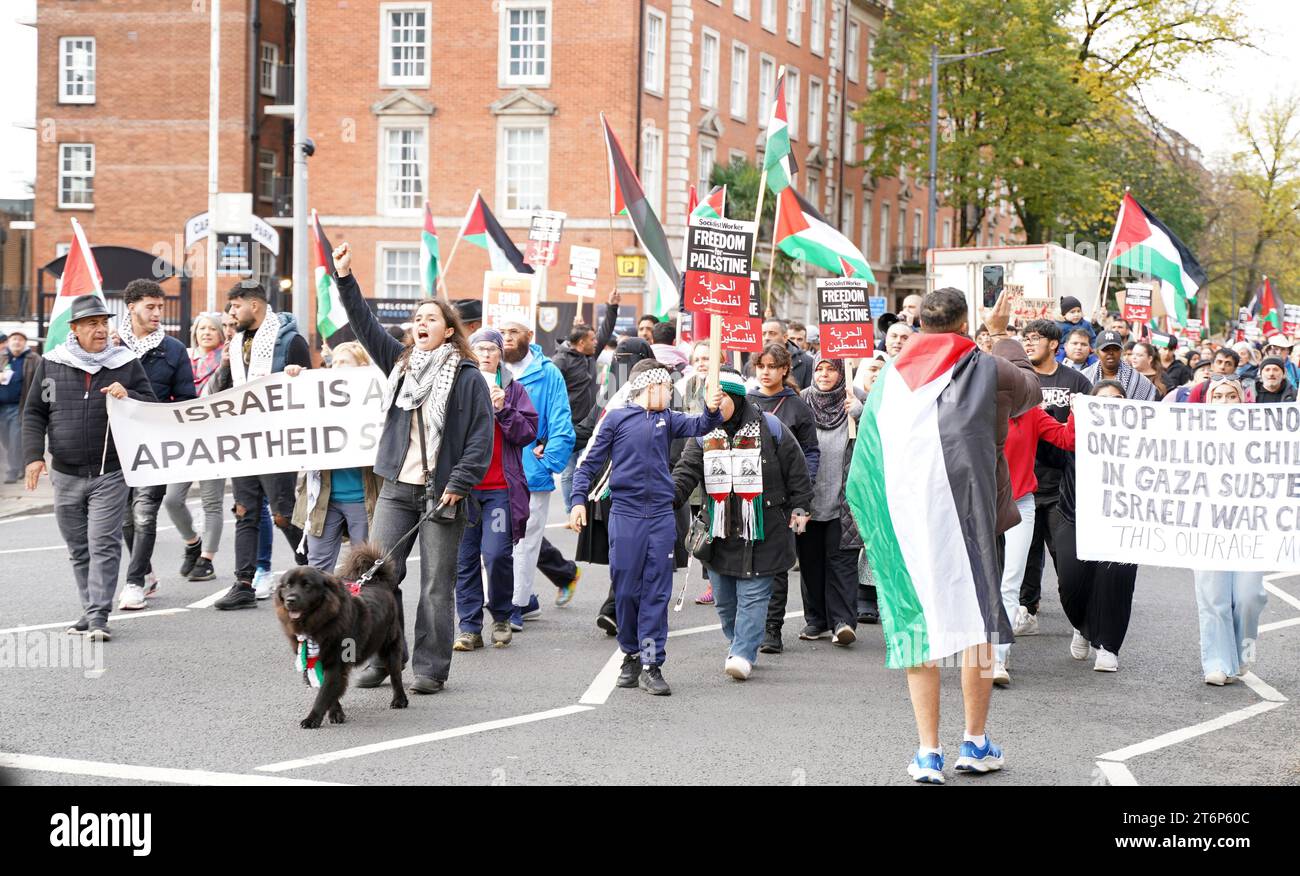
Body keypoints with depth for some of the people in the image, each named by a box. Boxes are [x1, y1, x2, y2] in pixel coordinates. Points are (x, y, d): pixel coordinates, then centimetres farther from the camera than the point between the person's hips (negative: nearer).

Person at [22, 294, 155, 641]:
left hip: (109, 473, -3)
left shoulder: (127, 363, 1)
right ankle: (91, 610, 20)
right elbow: (34, 413, 8)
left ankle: (98, 617, -11)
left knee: (104, 544, -9)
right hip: (65, 474, 3)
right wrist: (34, 454, -3)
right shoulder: (52, 363, 4)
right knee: (78, 547, 10)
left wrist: (128, 397, -15)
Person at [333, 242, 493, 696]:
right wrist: (345, 279, 1)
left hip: (442, 492, -5)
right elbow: (366, 325, 10)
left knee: (436, 585, 0)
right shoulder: (402, 363, 13)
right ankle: (384, 658, 11)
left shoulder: (467, 377, -3)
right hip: (396, 488, 5)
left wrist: (459, 484, -14)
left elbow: (482, 436, -6)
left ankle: (430, 668, 6)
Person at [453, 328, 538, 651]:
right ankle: (470, 627, 8)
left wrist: (503, 409, -11)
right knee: (465, 558, 2)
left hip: (500, 488, -1)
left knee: (497, 555, -9)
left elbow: (528, 433, 1)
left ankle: (501, 618, 12)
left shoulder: (513, 389, 8)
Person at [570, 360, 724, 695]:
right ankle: (631, 655, 19)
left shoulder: (666, 419, 13)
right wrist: (579, 500, -8)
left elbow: (698, 426, 1)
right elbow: (590, 463, 3)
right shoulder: (616, 419, 2)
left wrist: (712, 411, -20)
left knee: (656, 592, 0)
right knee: (626, 590, 2)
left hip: (661, 517, 3)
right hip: (626, 516, -3)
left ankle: (651, 664, 1)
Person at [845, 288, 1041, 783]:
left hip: (904, 516, 2)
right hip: (968, 514, -2)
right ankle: (975, 743, 13)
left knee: (918, 625, 5)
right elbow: (1031, 388, 24)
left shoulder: (890, 381, 7)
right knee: (977, 619, 8)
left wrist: (876, 530, 19)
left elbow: (865, 465, 10)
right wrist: (1001, 335, 36)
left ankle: (928, 752, 4)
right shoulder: (987, 370, 0)